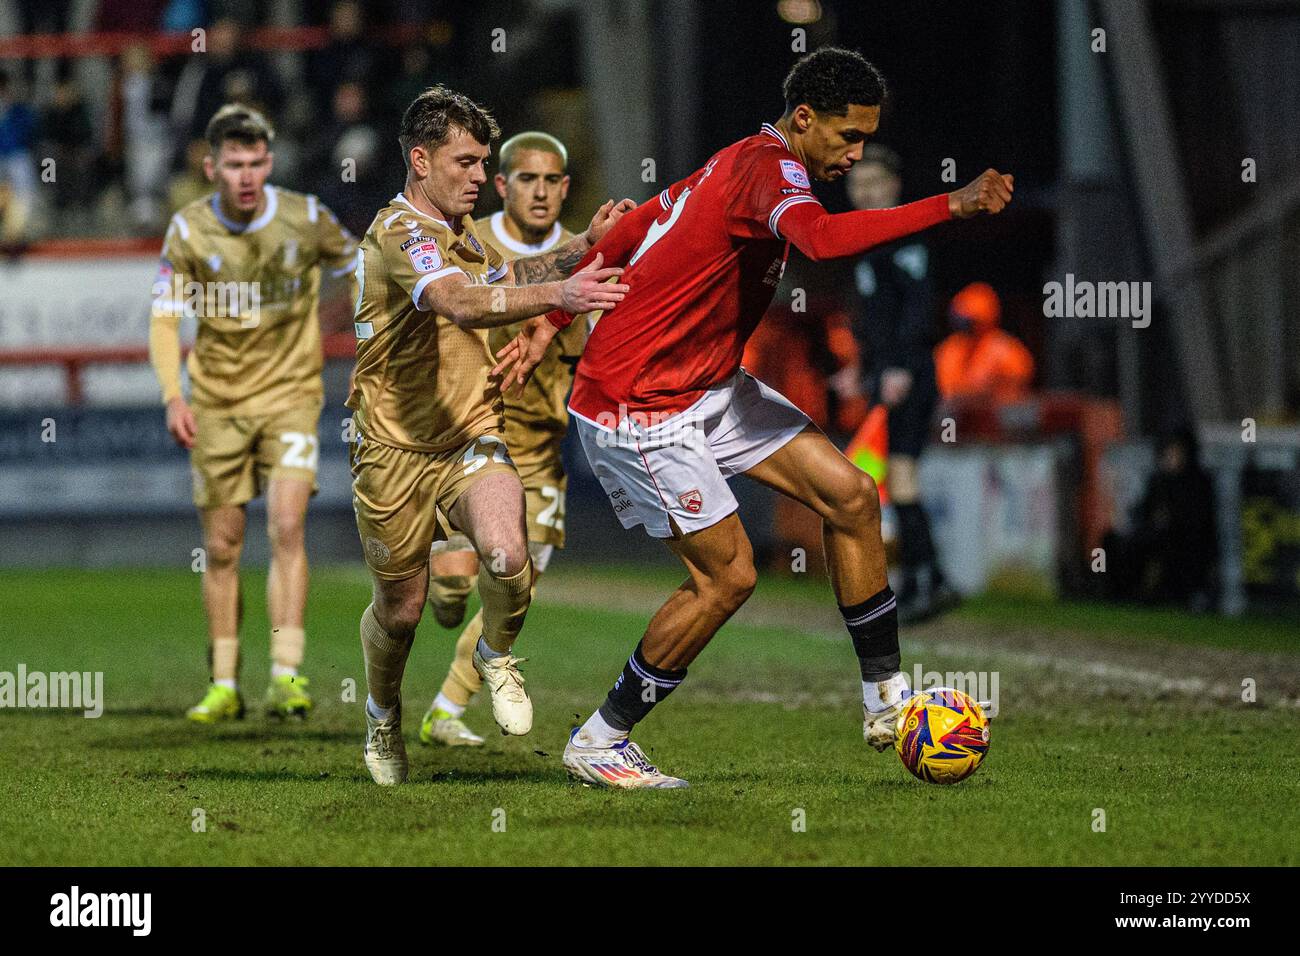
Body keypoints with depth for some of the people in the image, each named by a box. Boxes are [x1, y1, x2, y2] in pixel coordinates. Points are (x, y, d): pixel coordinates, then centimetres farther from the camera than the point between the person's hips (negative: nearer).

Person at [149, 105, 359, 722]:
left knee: (287, 527, -17)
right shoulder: (189, 230, -8)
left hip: (290, 393, -1)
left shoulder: (304, 218, -7)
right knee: (221, 547, 4)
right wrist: (173, 398, -18)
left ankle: (286, 674, -19)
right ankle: (224, 686, 15)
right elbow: (164, 318, -6)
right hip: (217, 403, 1)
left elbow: (356, 272, 10)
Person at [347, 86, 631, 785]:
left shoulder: (458, 229, 11)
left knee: (506, 556, -24)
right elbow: (464, 304, -37)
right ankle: (382, 717, 37)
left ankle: (497, 656, 6)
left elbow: (504, 278, 33)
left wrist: (583, 247, 17)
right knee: (401, 608, 7)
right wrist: (558, 293, -48)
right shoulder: (400, 234, -18)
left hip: (471, 436, 5)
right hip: (396, 449, -5)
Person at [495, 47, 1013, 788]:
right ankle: (599, 744, 8)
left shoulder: (741, 165, 9)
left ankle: (886, 701, 9)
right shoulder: (770, 170, -22)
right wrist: (950, 207, -46)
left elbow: (631, 229, 17)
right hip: (638, 410, -10)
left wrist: (553, 323, 22)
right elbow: (821, 238, -46)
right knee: (728, 574, -7)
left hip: (708, 389, 10)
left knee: (851, 493, 2)